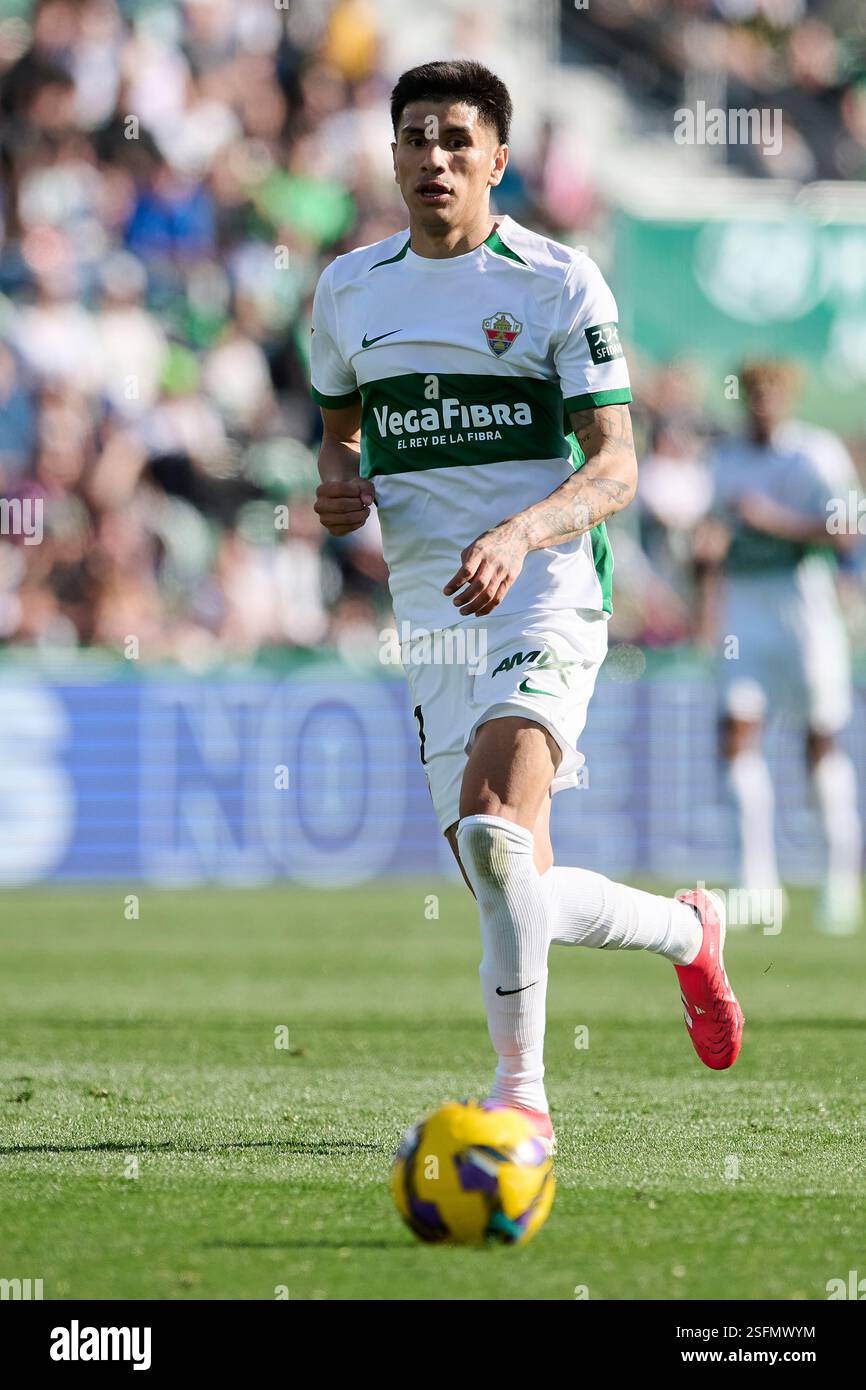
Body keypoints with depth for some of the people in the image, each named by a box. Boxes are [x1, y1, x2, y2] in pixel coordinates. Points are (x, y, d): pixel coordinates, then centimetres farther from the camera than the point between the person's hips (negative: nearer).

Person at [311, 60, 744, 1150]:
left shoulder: (560, 283, -3)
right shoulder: (348, 290, 12)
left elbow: (615, 468, -9)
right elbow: (339, 426, 28)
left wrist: (519, 534, -28)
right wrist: (339, 483, 3)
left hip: (546, 594, -6)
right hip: (431, 613, 6)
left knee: (493, 822, -28)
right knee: (513, 893, 5)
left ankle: (521, 1089, -23)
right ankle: (686, 933, 35)